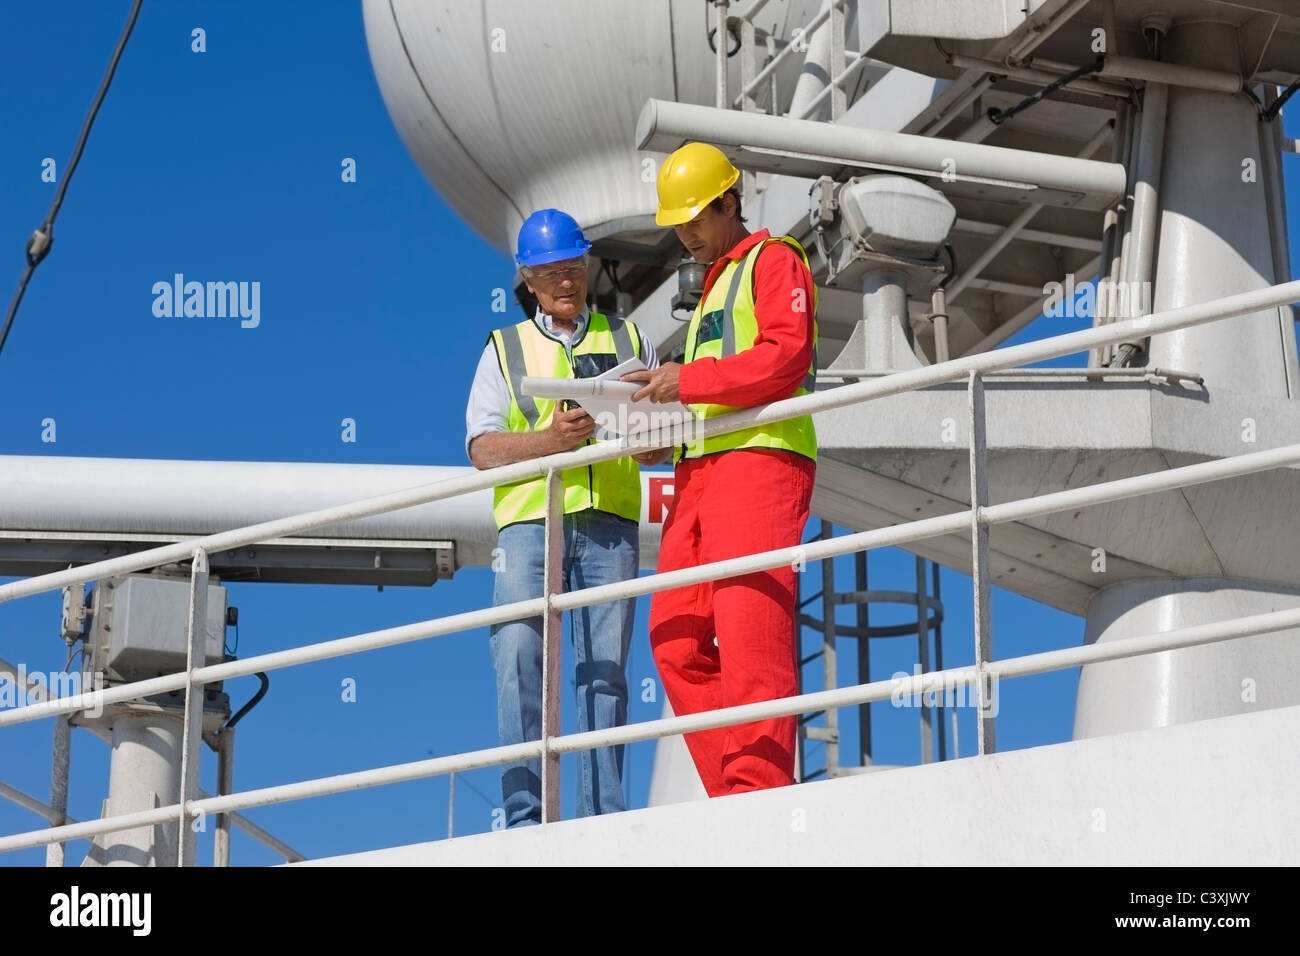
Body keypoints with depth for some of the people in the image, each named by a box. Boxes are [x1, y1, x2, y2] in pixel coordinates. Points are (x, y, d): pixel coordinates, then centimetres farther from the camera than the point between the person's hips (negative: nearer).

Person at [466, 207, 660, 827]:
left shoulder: (627, 339, 21)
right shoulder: (506, 349, 17)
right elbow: (482, 448, 5)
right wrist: (548, 439, -12)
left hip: (609, 522, 1)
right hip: (529, 520, -1)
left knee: (605, 666, -4)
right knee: (520, 658, -12)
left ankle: (602, 819, -5)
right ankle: (525, 815, -12)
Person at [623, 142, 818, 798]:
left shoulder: (773, 260, 6)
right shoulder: (712, 288, 33)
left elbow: (787, 355, -10)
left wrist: (689, 380, -13)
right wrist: (664, 403, 11)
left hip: (759, 460, -9)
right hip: (698, 472, 9)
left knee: (748, 636, -16)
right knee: (676, 640, -2)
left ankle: (759, 794, -19)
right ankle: (733, 797, -3)